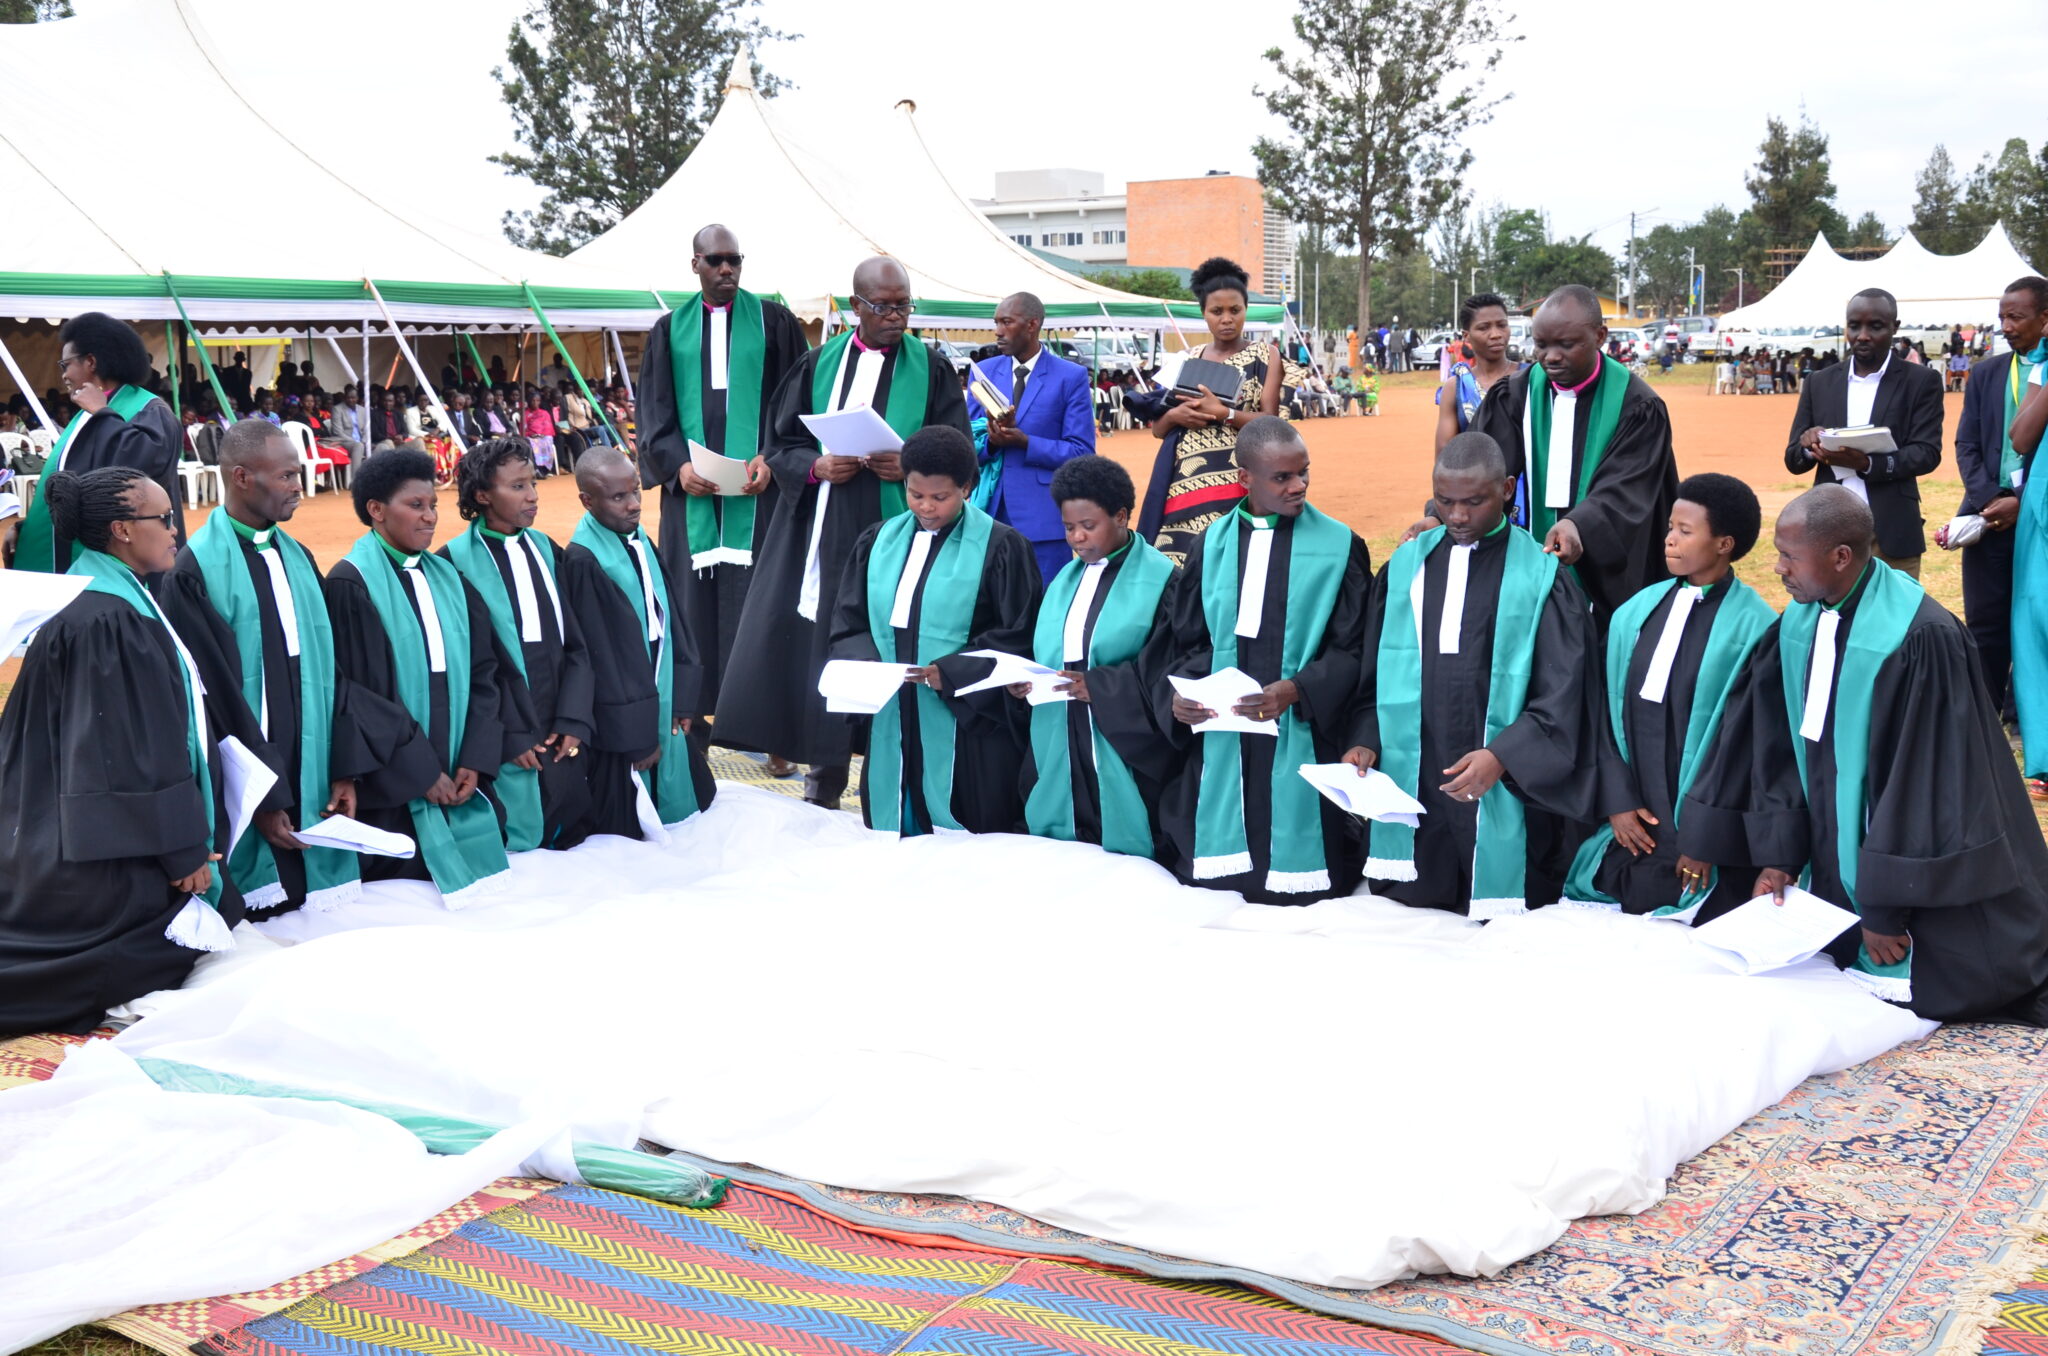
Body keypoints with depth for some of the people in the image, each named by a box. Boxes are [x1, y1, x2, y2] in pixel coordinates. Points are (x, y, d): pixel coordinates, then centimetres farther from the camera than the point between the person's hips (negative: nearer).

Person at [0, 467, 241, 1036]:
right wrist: (182, 849, -18)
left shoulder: (120, 605, 11)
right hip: (121, 868, -11)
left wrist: (189, 840, 17)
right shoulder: (107, 621, -22)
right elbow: (132, 750, -22)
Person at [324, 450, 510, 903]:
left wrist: (474, 760, -4)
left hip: (456, 781, 6)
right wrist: (421, 772, -14)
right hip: (391, 787, -6)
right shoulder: (351, 584, -8)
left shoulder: (447, 579, 12)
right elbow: (360, 693, -13)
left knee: (462, 891, 8)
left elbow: (482, 672, 8)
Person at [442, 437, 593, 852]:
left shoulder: (546, 552, 9)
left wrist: (573, 721, -4)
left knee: (567, 839, 10)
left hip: (561, 740, 5)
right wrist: (508, 739, -11)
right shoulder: (457, 563, -8)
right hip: (506, 746, -5)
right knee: (517, 851, 0)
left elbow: (575, 643, 7)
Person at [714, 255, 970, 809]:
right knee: (822, 645, 1)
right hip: (825, 531, 2)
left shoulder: (931, 371, 5)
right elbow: (780, 444, 10)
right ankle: (824, 774, 10)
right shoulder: (818, 365, 10)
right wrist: (818, 467, -10)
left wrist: (910, 467, -16)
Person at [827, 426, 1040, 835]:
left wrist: (950, 673, -19)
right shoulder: (879, 542, 10)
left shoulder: (1001, 547, -5)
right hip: (891, 726, 5)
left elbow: (1019, 637, -8)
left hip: (965, 728, -5)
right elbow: (849, 624, 11)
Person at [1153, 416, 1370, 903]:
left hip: (1299, 741, -2)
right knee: (1219, 882, 4)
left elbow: (1351, 649, -3)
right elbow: (1185, 641, 10)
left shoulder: (1338, 547, -1)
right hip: (1221, 745, 2)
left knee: (1296, 891, 0)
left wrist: (1296, 689, -19)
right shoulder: (1213, 545, 7)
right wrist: (1178, 692, -10)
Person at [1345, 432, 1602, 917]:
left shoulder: (1541, 576, -3)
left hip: (1503, 799, -3)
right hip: (1413, 793, 3)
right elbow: (1376, 672, 13)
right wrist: (1366, 741, -3)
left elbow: (1562, 696, -7)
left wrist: (1502, 755, -19)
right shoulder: (1406, 566, 8)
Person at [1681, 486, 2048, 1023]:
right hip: (1833, 868, 6)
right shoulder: (1797, 626, -3)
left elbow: (1921, 782, -22)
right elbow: (1779, 750, 2)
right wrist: (1778, 855, -5)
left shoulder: (1922, 639, -24)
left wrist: (1886, 908, -19)